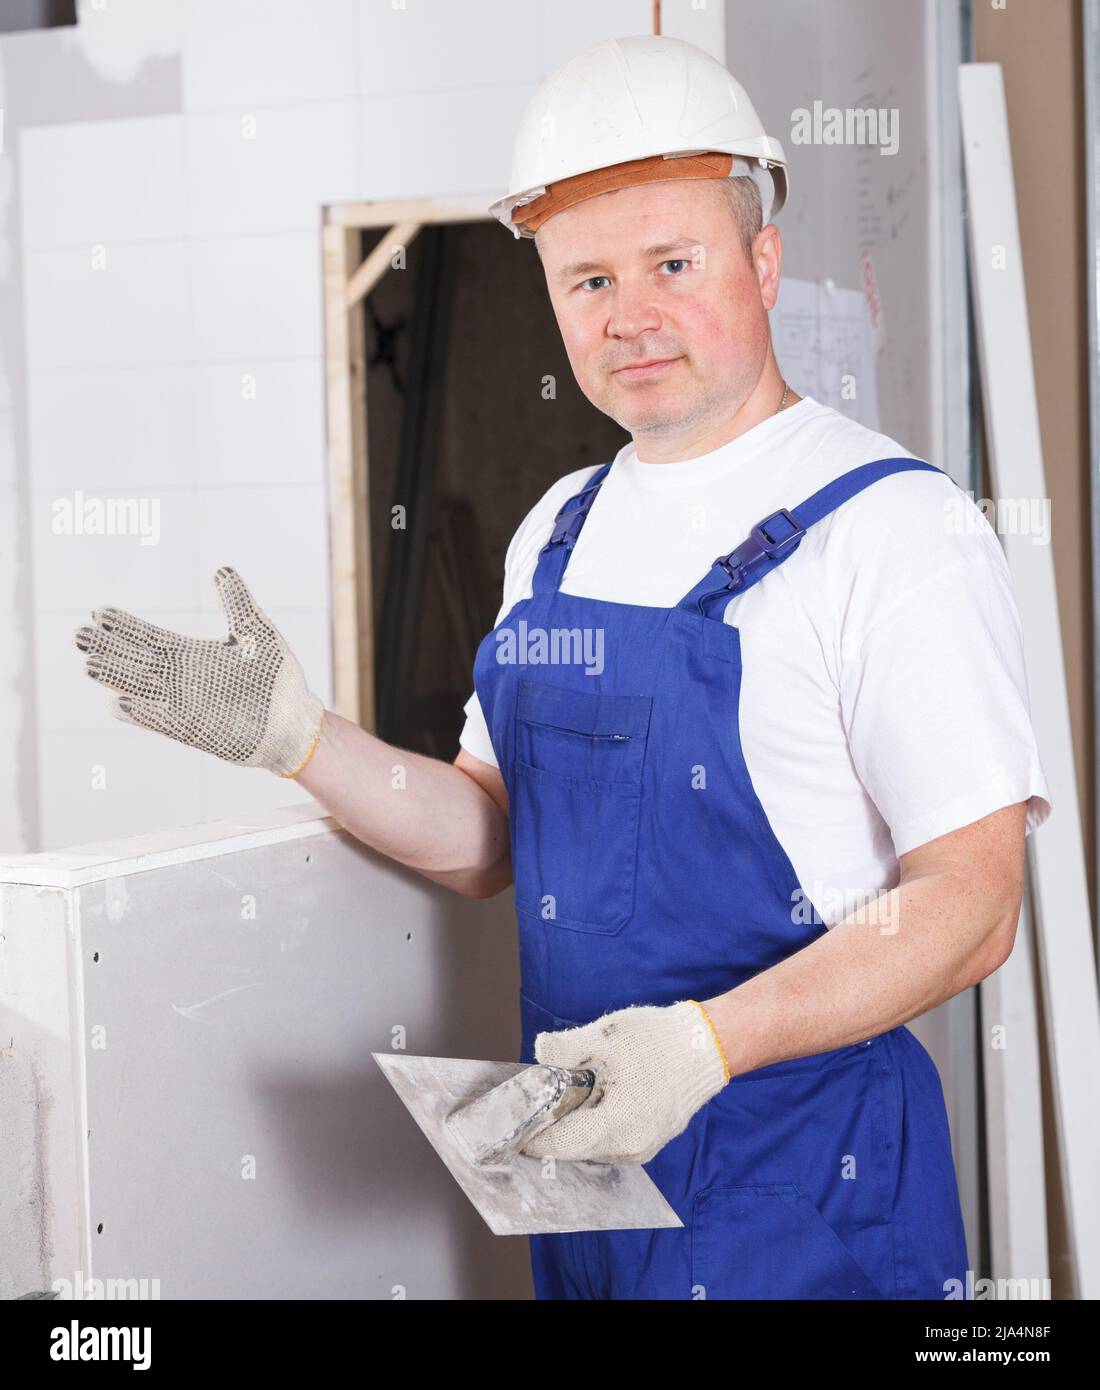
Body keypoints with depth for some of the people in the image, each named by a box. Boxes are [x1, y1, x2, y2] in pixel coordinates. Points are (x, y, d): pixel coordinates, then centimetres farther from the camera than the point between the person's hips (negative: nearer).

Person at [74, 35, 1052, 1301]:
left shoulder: (894, 527, -13)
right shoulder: (559, 532, 9)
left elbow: (969, 903, -17)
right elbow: (491, 839, 14)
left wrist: (707, 1041, -28)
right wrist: (297, 740, -1)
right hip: (583, 1157, 6)